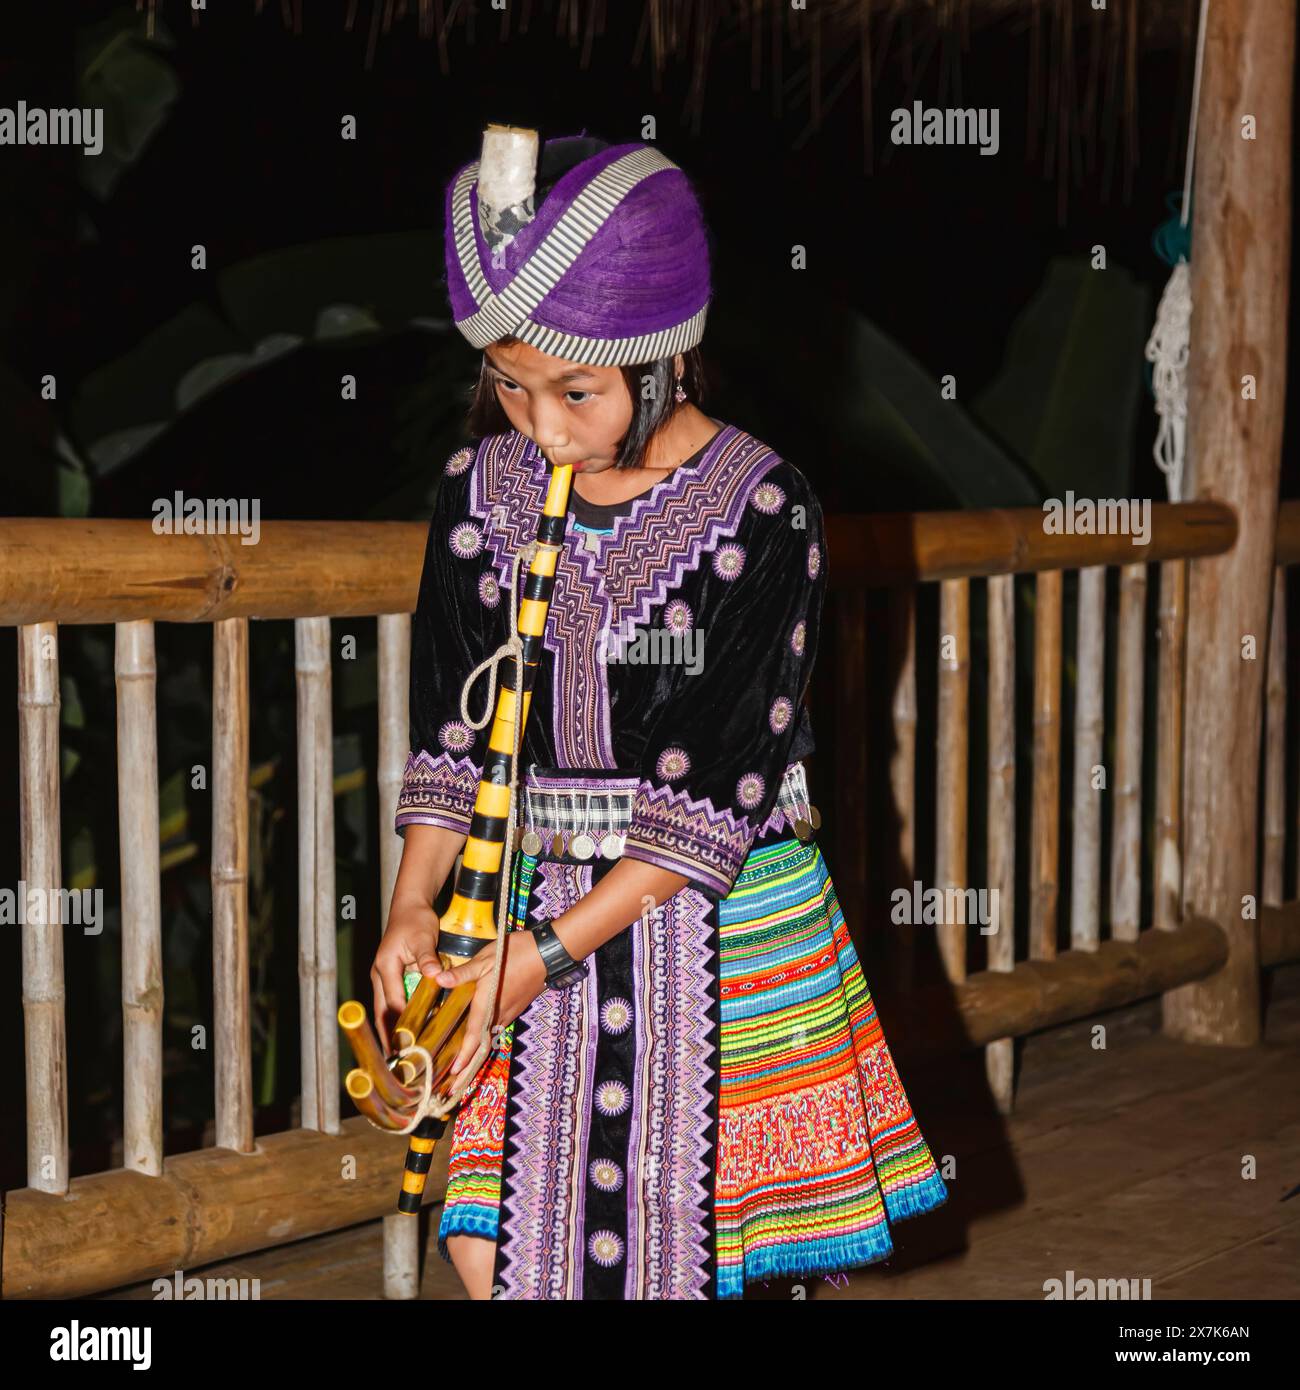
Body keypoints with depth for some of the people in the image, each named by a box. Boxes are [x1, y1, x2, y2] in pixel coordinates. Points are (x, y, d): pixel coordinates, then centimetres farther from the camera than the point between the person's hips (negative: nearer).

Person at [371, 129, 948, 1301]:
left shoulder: (763, 510, -13)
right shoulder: (482, 491, 1)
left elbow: (718, 787, -15)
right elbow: (452, 732, 4)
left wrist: (546, 955, -20)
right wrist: (416, 902, -14)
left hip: (714, 911, -3)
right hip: (532, 907, 3)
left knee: (682, 1240, 3)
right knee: (491, 1246, -1)